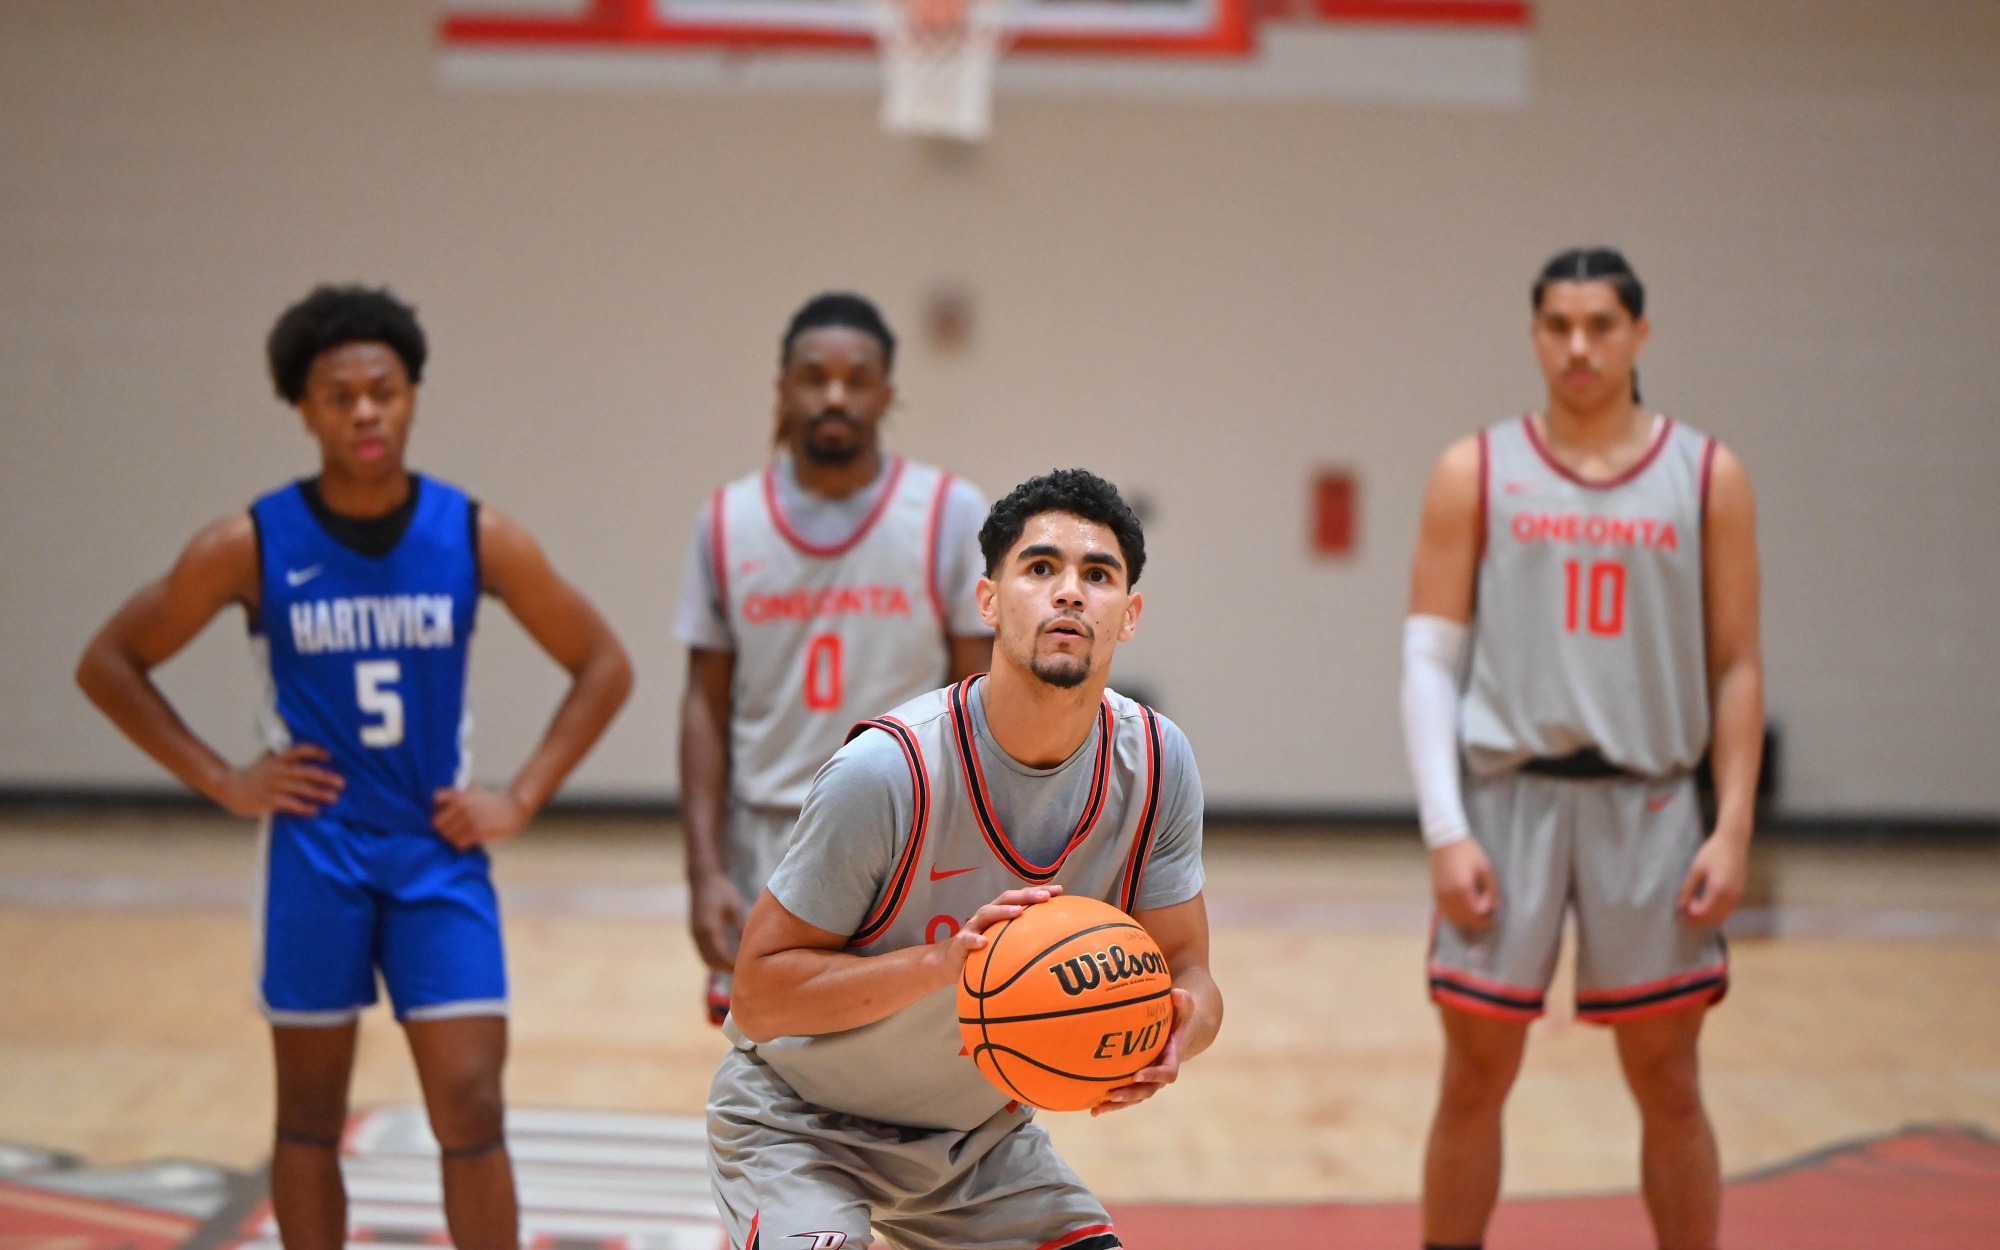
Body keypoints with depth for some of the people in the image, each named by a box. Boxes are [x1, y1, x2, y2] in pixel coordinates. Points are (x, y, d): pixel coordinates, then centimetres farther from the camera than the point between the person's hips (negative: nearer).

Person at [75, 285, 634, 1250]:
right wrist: (224, 783, -5)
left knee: (471, 1108, -5)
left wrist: (522, 798, -4)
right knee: (311, 1114, 8)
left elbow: (602, 667, 5)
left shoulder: (478, 538, -5)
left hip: (439, 853, 0)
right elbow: (109, 664, 1)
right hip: (315, 853, 0)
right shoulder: (250, 546, -8)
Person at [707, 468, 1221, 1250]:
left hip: (981, 1129, 6)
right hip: (804, 1125, -5)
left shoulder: (1157, 765, -14)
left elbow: (1185, 970, -6)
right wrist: (942, 961, -38)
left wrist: (1177, 1034, -31)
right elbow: (757, 995, -24)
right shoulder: (888, 769, -29)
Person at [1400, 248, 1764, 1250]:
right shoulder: (1475, 474, 2)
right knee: (1475, 1079, 3)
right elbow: (1430, 659, 0)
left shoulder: (1707, 477, 4)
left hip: (1649, 803, 0)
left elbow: (1735, 668, 5)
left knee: (1667, 1086, 6)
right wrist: (1445, 830, -9)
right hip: (1508, 796, 0)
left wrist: (1732, 828, -4)